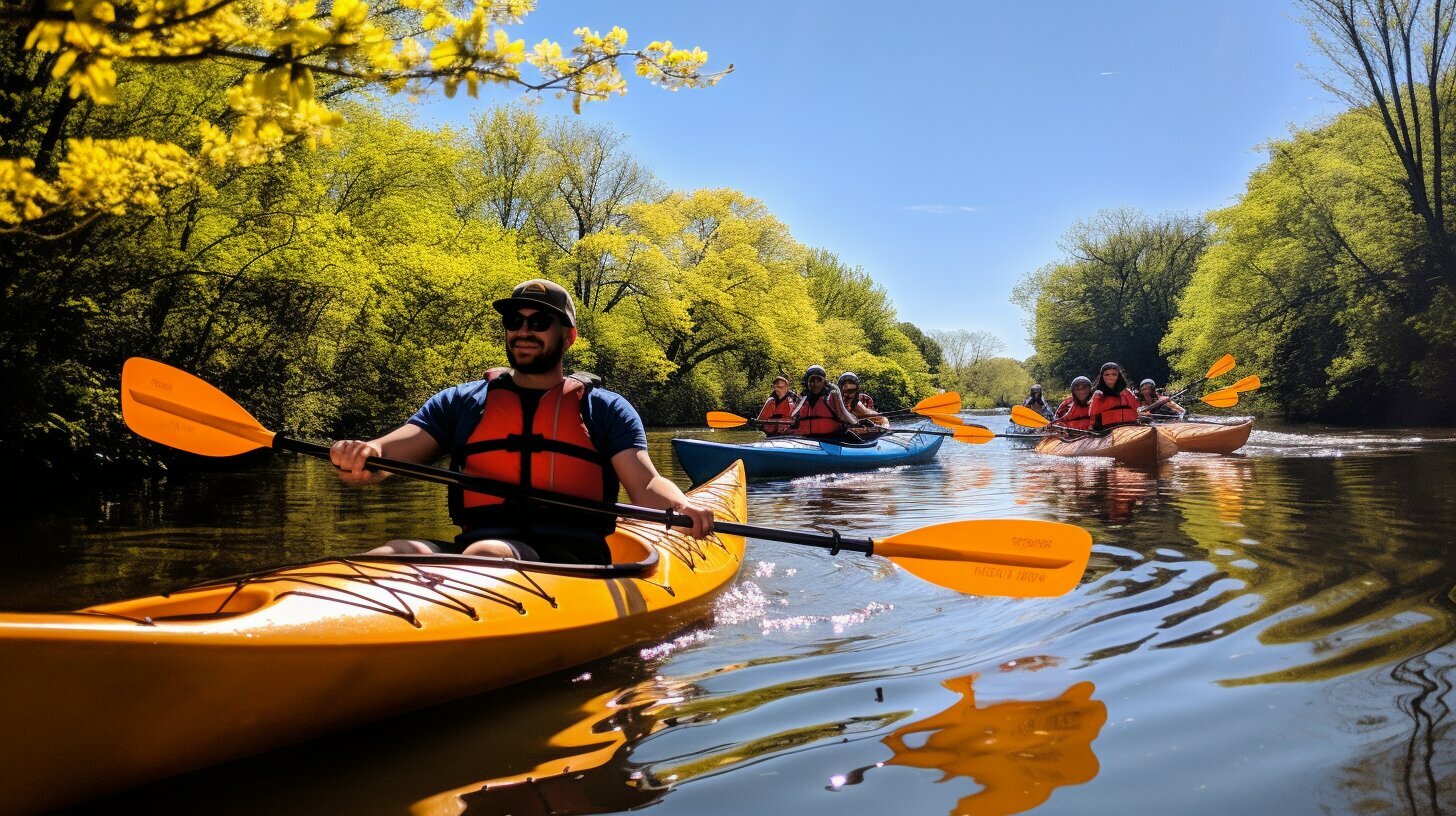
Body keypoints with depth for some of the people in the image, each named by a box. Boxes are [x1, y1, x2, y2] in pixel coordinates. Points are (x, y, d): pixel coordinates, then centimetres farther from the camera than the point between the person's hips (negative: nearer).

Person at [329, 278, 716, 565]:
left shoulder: (604, 408, 19)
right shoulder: (460, 402, 23)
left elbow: (645, 484, 5)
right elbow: (384, 456, 11)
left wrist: (681, 507, -19)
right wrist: (358, 457, -15)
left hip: (573, 555, -2)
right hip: (476, 542, 2)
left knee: (485, 555, -36)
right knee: (394, 554, -31)